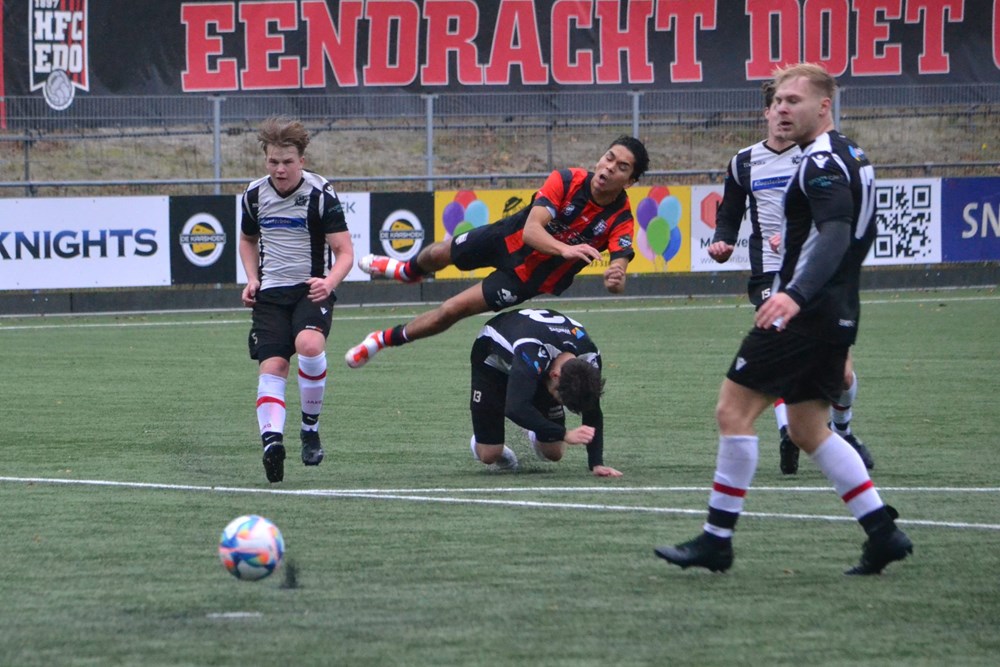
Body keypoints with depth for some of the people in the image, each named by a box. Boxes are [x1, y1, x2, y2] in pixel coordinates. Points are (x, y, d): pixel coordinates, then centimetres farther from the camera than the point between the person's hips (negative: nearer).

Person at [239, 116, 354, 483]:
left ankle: (311, 426, -12)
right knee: (272, 366, -14)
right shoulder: (255, 194, 6)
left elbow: (344, 252, -8)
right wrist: (252, 279, 8)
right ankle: (272, 440, -27)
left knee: (309, 344, -30)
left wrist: (329, 281, -27)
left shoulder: (321, 195, -8)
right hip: (270, 293, 4)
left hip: (311, 290, -4)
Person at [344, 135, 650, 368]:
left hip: (530, 276, -1)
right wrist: (565, 250, -56)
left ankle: (384, 340, 24)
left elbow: (619, 271, -38)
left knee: (452, 311, -5)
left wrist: (615, 279, -64)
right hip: (511, 239, 1)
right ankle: (407, 271, 67)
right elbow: (531, 230, -37)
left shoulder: (621, 220, -27)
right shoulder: (567, 181, -27)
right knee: (437, 255, 25)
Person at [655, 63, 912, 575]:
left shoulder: (822, 163, -15)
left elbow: (837, 234, -30)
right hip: (837, 313, 10)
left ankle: (717, 540, -4)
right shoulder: (852, 157, 16)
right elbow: (858, 235, 28)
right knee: (808, 430, 15)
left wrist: (796, 294, -43)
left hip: (802, 314, -10)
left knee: (734, 411, -6)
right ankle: (882, 531, 8)